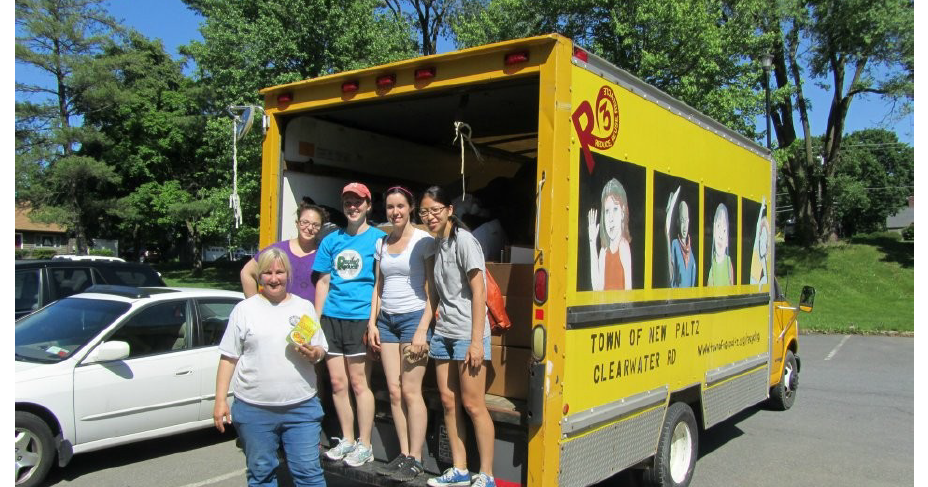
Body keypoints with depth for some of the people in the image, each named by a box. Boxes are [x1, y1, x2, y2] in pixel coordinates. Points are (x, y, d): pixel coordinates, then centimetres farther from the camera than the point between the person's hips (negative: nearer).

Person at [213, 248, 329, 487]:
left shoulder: (305, 307, 8)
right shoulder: (244, 309, 4)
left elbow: (321, 350, 13)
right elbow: (228, 358, 4)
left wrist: (314, 353, -11)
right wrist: (220, 400, -2)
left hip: (302, 407, 0)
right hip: (254, 409, 0)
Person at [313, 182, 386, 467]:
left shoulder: (379, 239, 0)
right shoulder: (331, 240, 13)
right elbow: (323, 283, 15)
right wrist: (315, 321, 10)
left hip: (359, 318, -5)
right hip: (331, 318, 5)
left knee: (359, 383, -1)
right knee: (337, 383, 9)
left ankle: (364, 446, 11)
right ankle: (347, 440, 24)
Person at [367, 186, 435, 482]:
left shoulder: (424, 241, -5)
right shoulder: (381, 243, 13)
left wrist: (422, 330, -14)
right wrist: (372, 323, 8)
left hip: (413, 318, -5)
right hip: (386, 320, 6)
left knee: (410, 391, -5)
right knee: (394, 391, 4)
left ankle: (416, 460, 4)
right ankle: (403, 454, 13)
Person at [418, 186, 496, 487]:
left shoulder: (463, 241, -11)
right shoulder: (436, 244, 12)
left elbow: (478, 292, -15)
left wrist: (476, 341, -19)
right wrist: (422, 331, 13)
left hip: (467, 334, -7)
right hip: (443, 334, 7)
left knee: (472, 404, -3)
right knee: (448, 401, 9)